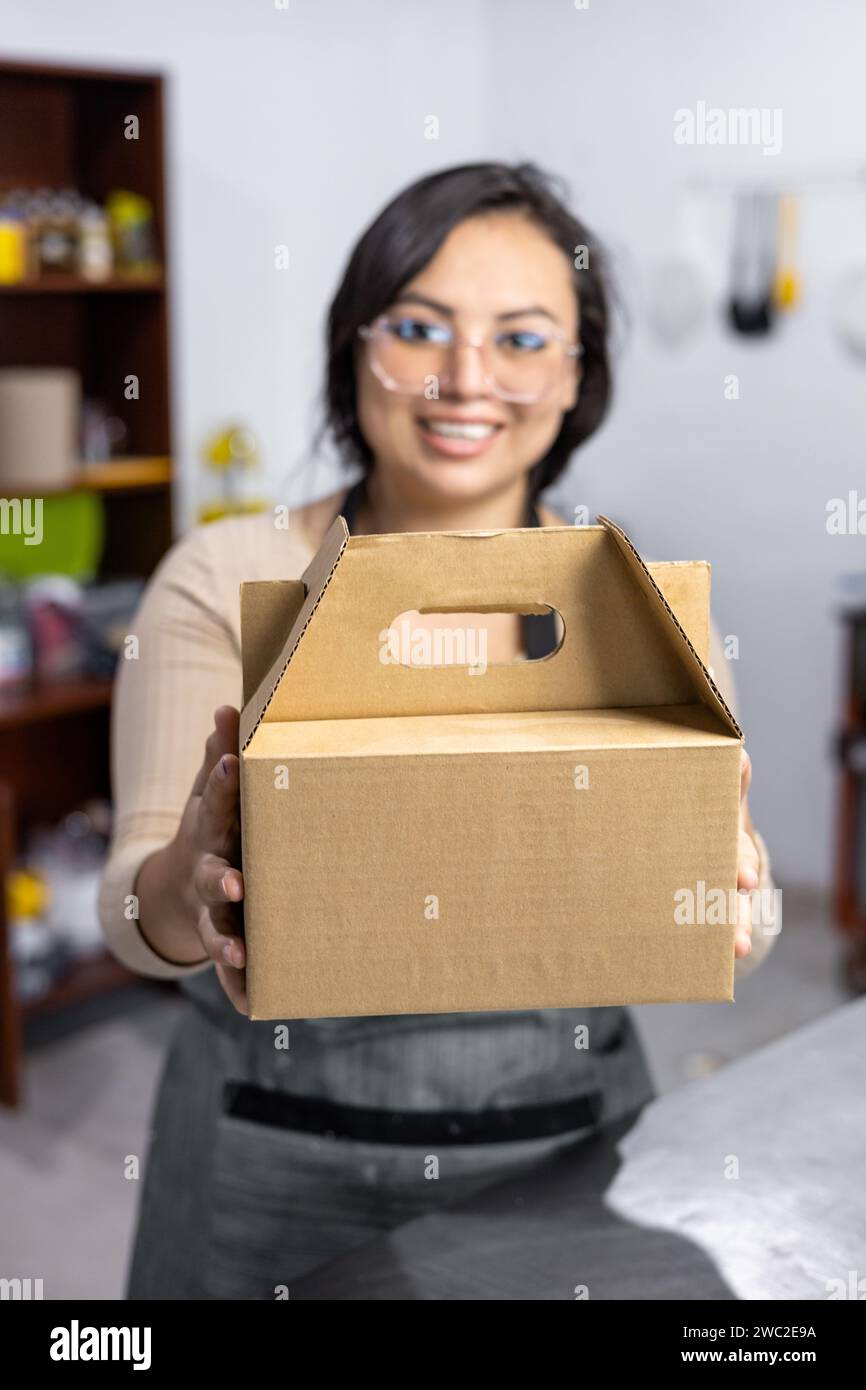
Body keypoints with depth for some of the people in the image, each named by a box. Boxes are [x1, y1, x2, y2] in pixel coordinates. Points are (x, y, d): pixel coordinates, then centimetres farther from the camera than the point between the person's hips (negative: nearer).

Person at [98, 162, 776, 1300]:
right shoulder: (225, 581, -8)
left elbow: (733, 939, -7)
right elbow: (136, 920, -12)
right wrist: (187, 887, -34)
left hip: (564, 1156, 2)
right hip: (279, 1169, -1)